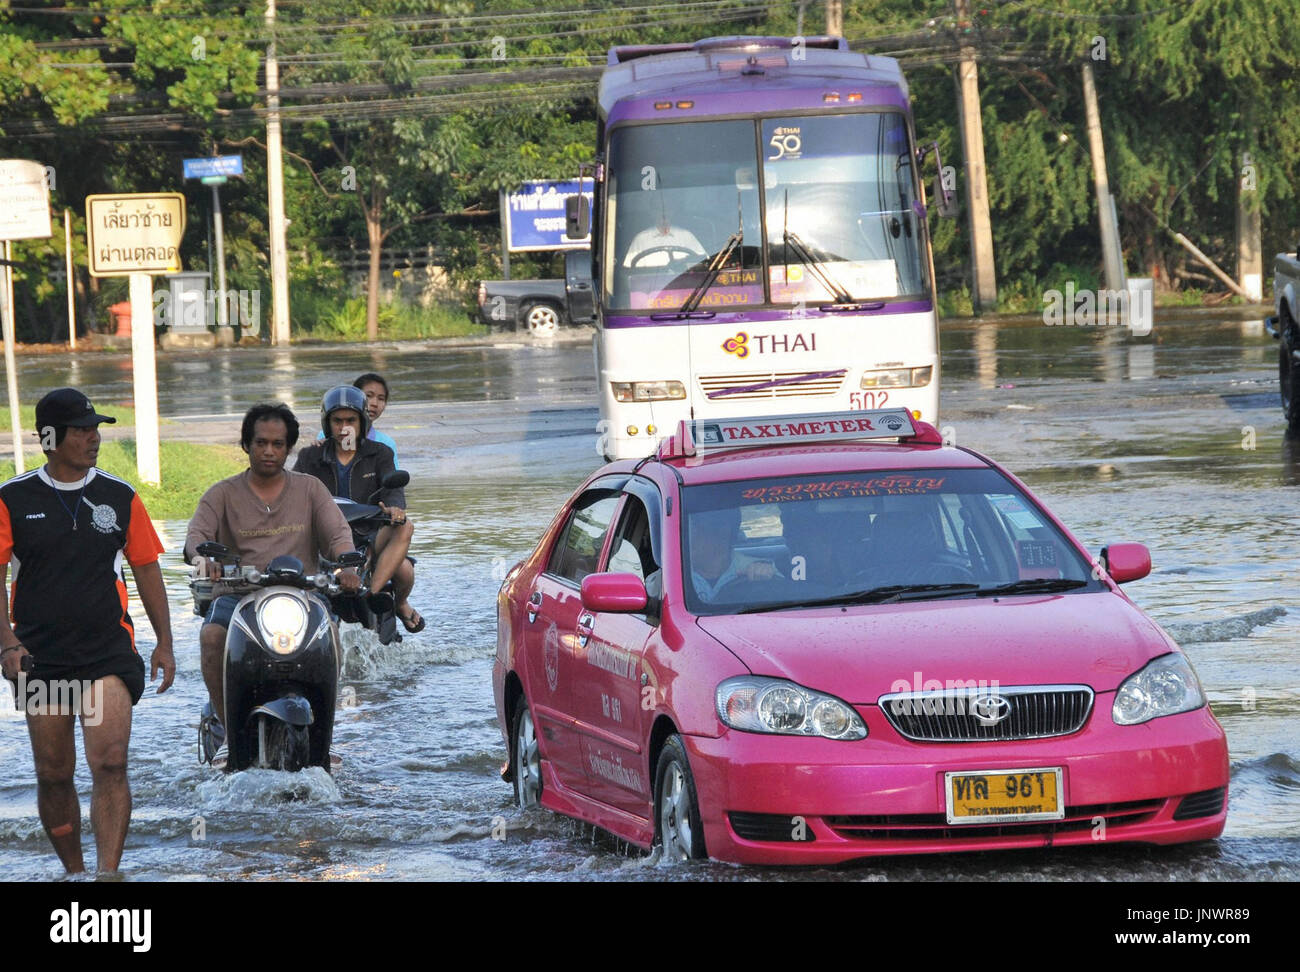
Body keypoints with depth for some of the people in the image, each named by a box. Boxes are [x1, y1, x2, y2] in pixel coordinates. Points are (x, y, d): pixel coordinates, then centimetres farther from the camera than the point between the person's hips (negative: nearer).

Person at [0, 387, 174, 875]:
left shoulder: (120, 498, 7)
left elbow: (146, 570, 13)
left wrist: (163, 643, 9)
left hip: (108, 651, 0)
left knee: (110, 764, -16)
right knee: (53, 775, 6)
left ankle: (108, 874, -19)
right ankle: (74, 873, 21)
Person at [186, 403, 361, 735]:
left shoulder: (309, 489, 15)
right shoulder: (223, 494, 12)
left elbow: (337, 533, 4)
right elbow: (197, 533, -3)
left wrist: (346, 564, -21)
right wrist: (203, 558, -29)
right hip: (237, 593, 0)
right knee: (211, 635, -32)